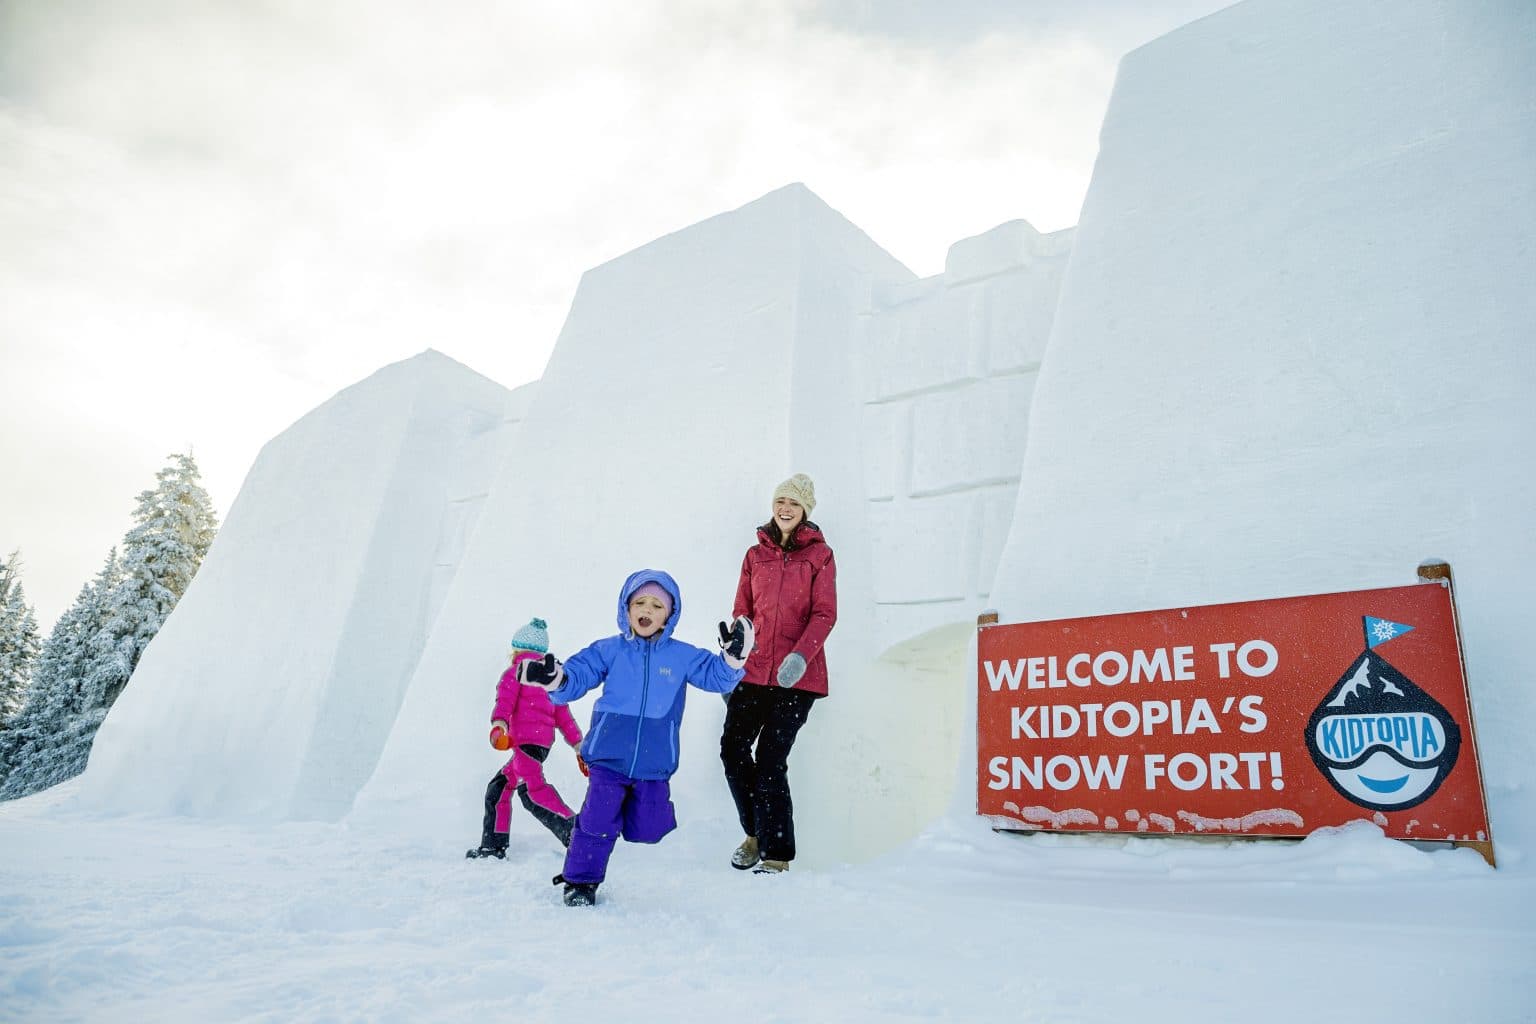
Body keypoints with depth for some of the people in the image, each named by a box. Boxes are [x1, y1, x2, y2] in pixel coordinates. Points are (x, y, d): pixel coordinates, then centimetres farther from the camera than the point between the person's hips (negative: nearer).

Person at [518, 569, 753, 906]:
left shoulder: (682, 656, 3)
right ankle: (581, 881, 17)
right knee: (597, 821, -4)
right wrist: (553, 678, -23)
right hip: (609, 758, -1)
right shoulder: (609, 651, 1)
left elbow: (716, 676, 4)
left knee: (646, 829, 3)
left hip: (654, 764, 1)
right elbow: (576, 677, -1)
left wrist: (733, 656, -16)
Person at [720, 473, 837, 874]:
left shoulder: (819, 555, 3)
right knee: (733, 750, 1)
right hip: (754, 670, 4)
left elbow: (824, 614, -5)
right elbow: (742, 612, 15)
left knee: (770, 760, -7)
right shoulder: (756, 555, 13)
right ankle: (755, 833, 24)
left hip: (797, 676, -4)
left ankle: (777, 853, 7)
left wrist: (801, 654, -20)